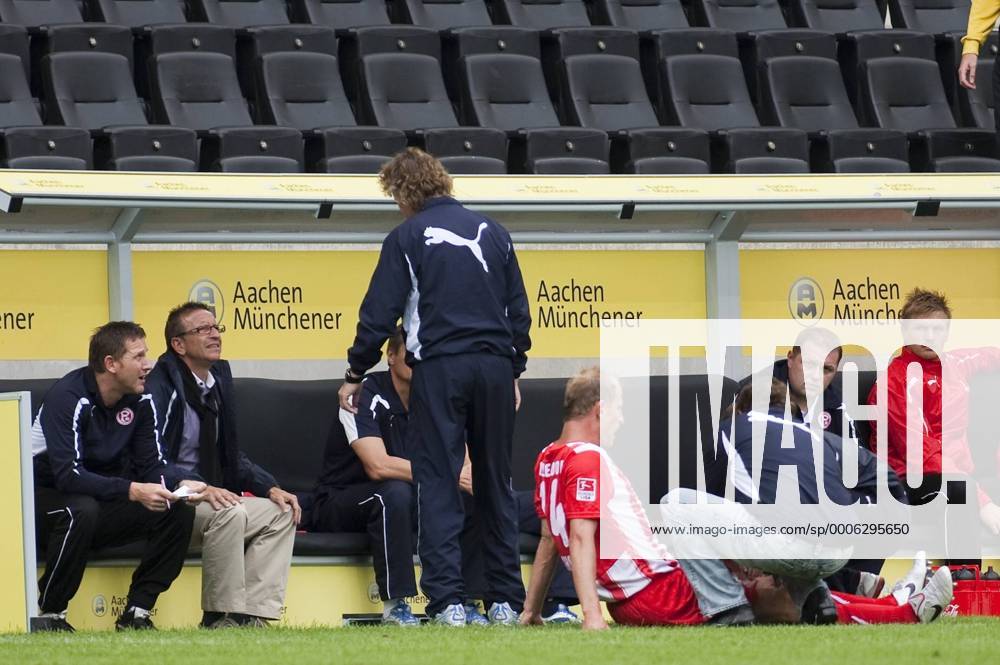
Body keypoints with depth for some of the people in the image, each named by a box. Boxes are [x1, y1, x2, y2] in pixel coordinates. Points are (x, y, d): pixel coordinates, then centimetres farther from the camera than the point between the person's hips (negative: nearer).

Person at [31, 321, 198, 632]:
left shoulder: (140, 402, -1)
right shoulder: (68, 398, -23)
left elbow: (152, 465, -1)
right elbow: (67, 475, -32)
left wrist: (182, 483, -24)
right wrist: (132, 490, -41)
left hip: (103, 503, 7)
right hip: (45, 499, -7)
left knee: (178, 513, -13)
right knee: (82, 511, -40)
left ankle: (136, 612, -10)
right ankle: (49, 614, -25)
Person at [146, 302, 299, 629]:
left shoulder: (219, 379, 14)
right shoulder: (161, 387, -13)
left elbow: (232, 456, 20)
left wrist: (270, 488, 3)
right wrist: (200, 489, -32)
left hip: (210, 497, 9)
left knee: (280, 513, -4)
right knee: (229, 514, -32)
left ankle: (253, 615, -12)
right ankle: (221, 618, -24)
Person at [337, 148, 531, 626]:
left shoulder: (407, 238, 0)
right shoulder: (491, 233, 12)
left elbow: (379, 314, -2)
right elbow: (519, 311, 14)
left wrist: (354, 375, 7)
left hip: (438, 370, -4)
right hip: (495, 366, 4)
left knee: (438, 483, -2)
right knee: (495, 483, 10)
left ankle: (447, 600, -10)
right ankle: (505, 600, 9)